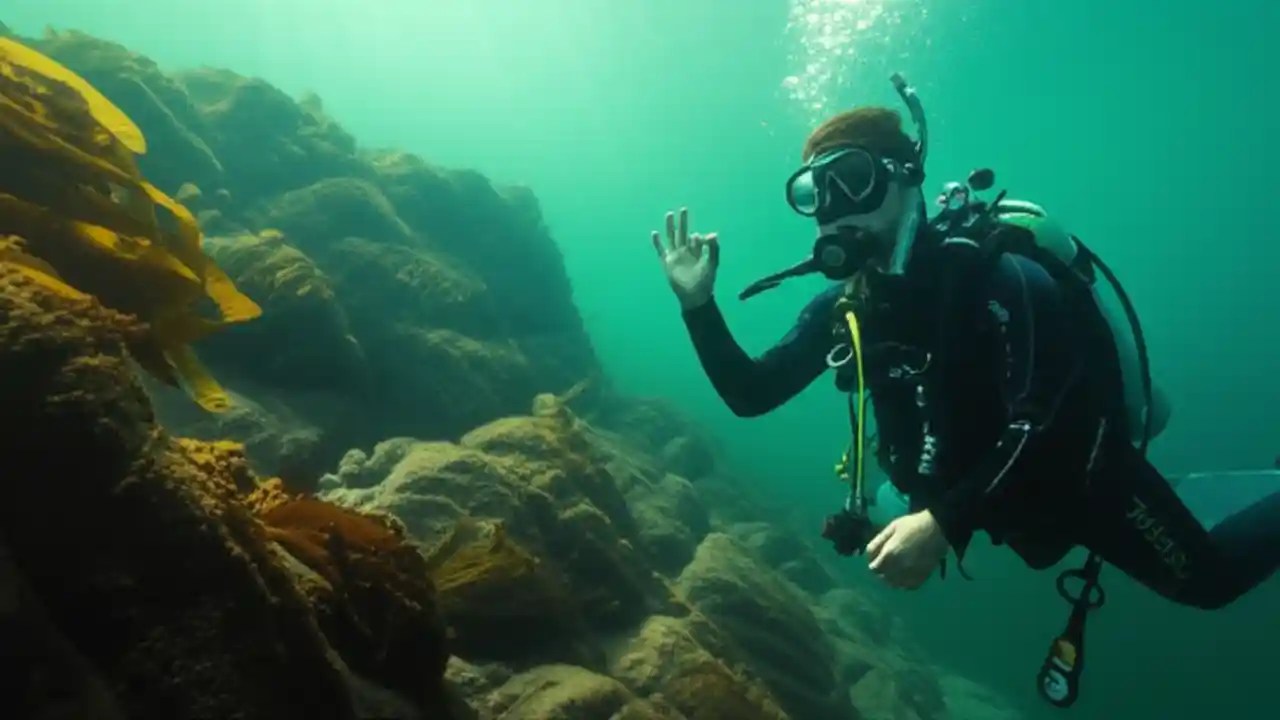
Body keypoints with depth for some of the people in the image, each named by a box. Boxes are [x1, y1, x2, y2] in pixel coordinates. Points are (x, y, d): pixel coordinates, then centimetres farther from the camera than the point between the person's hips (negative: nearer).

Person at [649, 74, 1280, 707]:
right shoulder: (843, 307, -12)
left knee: (1209, 580, 14)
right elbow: (750, 394, -11)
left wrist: (943, 523, -44)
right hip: (1006, 496, 6)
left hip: (1088, 476, -5)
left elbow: (1047, 424, -38)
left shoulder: (996, 276, -31)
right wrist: (698, 304, -23)